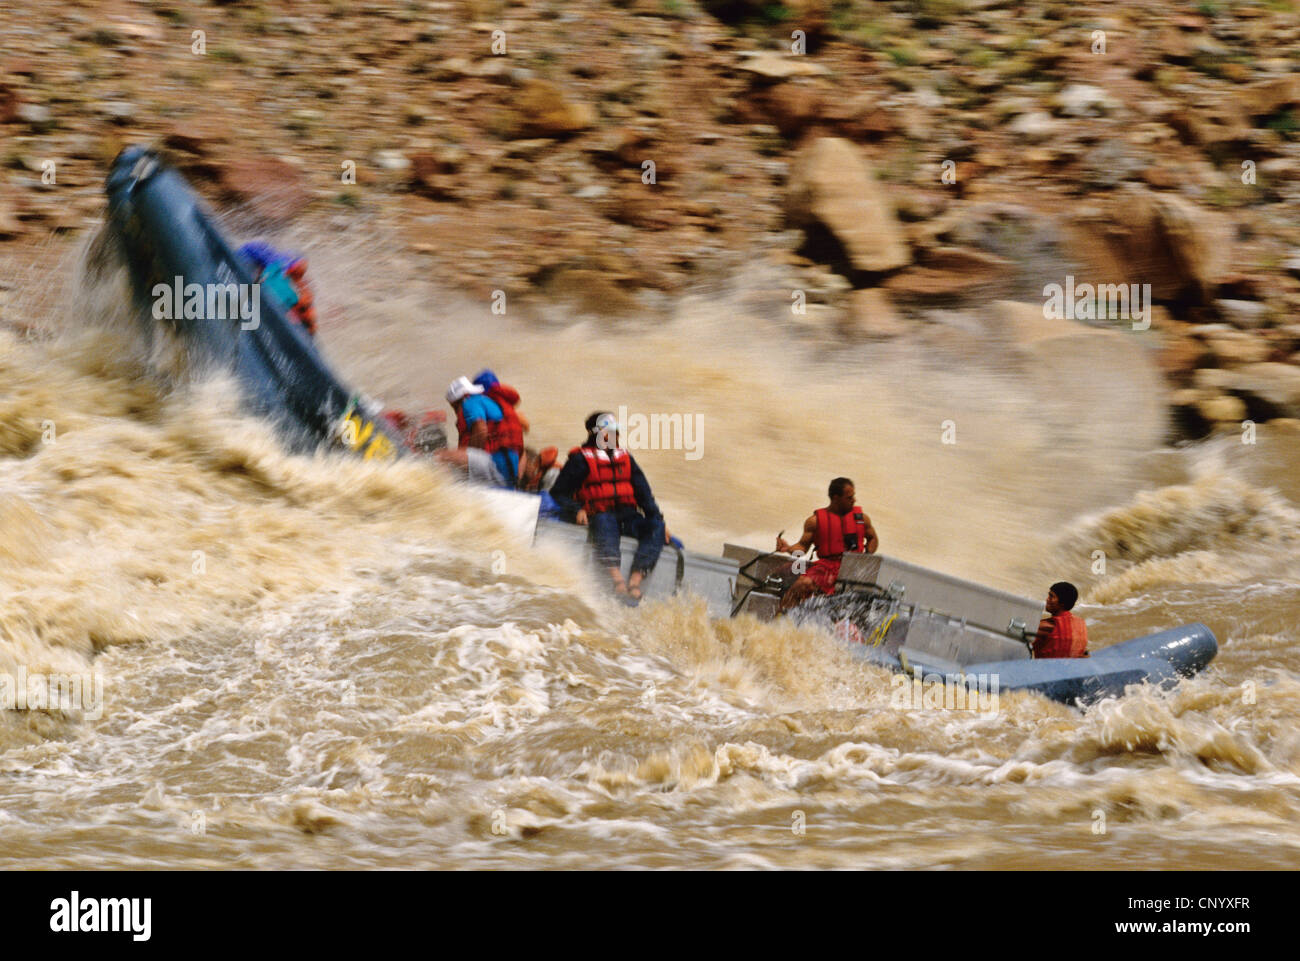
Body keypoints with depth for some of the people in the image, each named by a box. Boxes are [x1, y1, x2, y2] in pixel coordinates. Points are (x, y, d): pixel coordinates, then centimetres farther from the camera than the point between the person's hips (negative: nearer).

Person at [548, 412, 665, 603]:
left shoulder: (626, 458, 21)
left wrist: (657, 519, 6)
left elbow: (643, 494, 19)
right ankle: (616, 578, -60)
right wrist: (577, 509, -14)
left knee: (655, 527, -26)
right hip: (599, 514, -5)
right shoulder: (580, 460, 8)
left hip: (628, 517, 5)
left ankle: (635, 580, -42)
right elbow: (558, 493, 5)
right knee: (604, 523, -41)